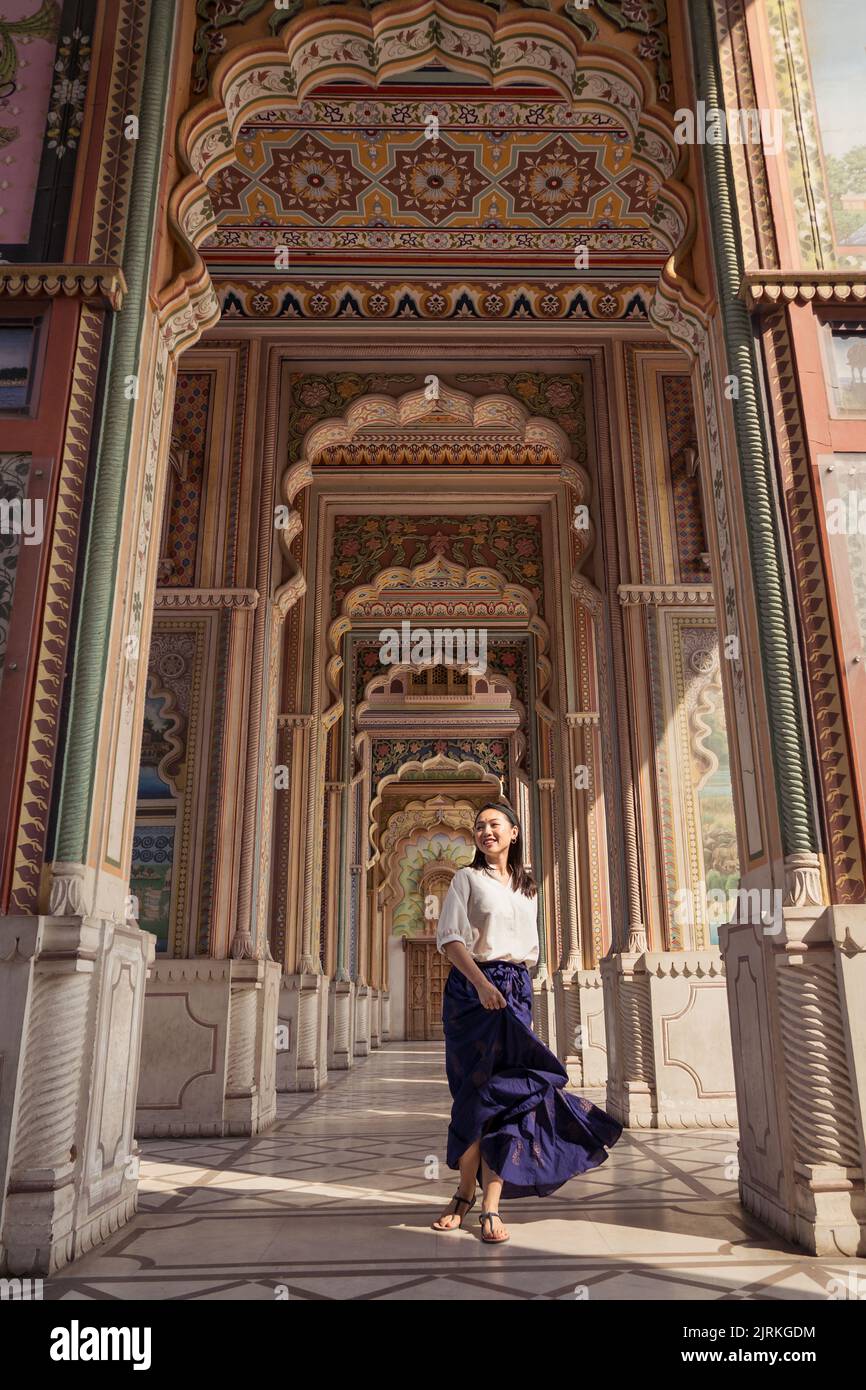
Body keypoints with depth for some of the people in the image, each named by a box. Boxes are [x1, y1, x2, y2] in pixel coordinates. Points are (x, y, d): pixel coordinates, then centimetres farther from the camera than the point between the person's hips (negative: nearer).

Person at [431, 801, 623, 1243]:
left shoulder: (528, 888, 16)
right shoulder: (467, 878, 1)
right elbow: (448, 937, -8)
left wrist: (516, 985, 10)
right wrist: (482, 983, -19)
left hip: (516, 990, 4)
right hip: (471, 989, -3)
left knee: (504, 1090, -3)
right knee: (476, 1091, 0)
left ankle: (491, 1206, 0)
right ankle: (467, 1193, 17)